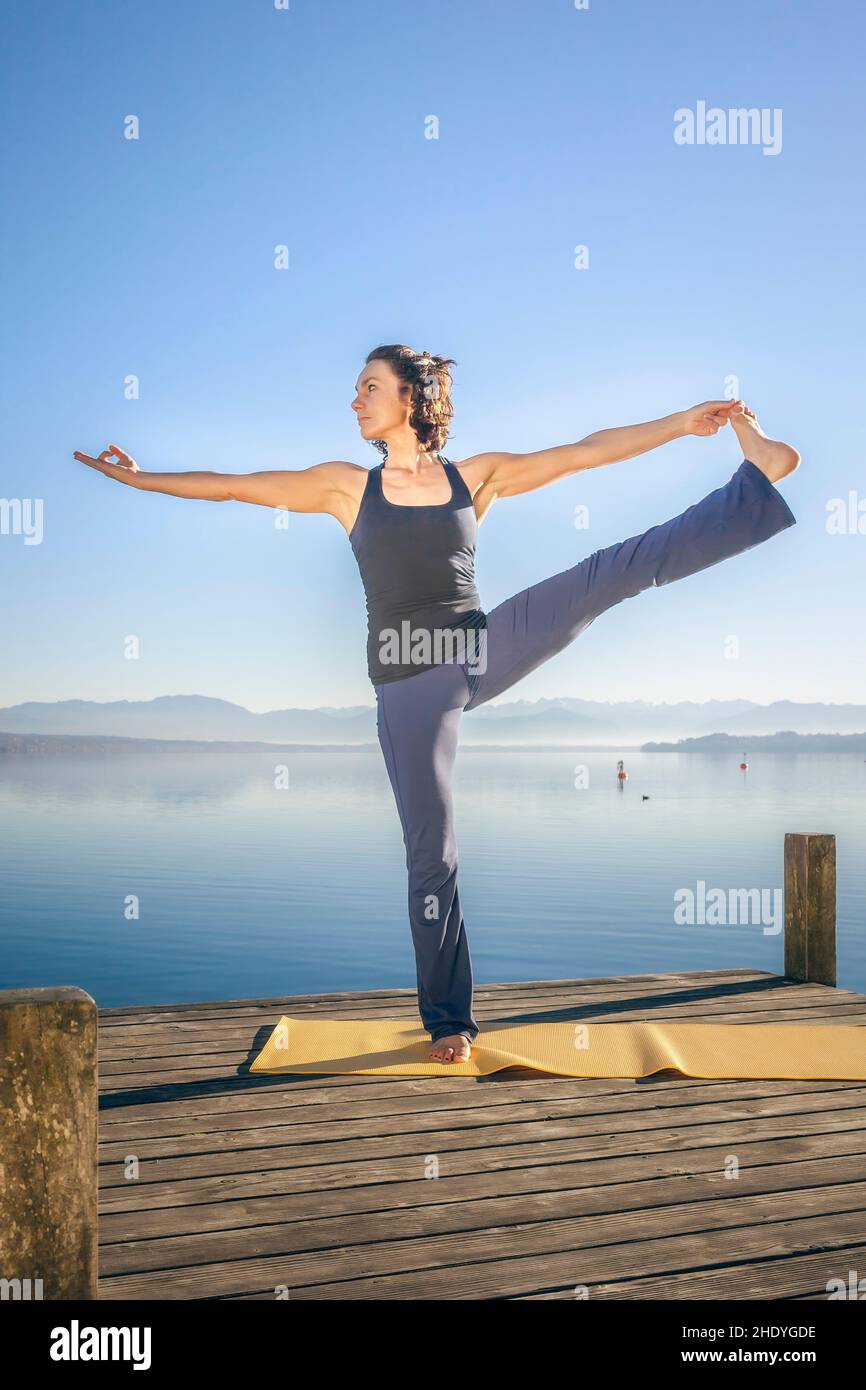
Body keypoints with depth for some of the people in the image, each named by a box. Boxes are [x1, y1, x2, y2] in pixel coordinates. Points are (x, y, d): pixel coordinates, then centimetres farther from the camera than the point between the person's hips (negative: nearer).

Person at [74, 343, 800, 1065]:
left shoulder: (478, 475, 5)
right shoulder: (347, 485, 6)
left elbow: (586, 451, 5)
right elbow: (228, 486, 9)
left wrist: (684, 422, 4)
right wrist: (137, 477, 9)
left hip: (486, 647, 1)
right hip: (410, 682, 0)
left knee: (621, 567, -12)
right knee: (432, 851, 3)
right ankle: (450, 1021, 16)